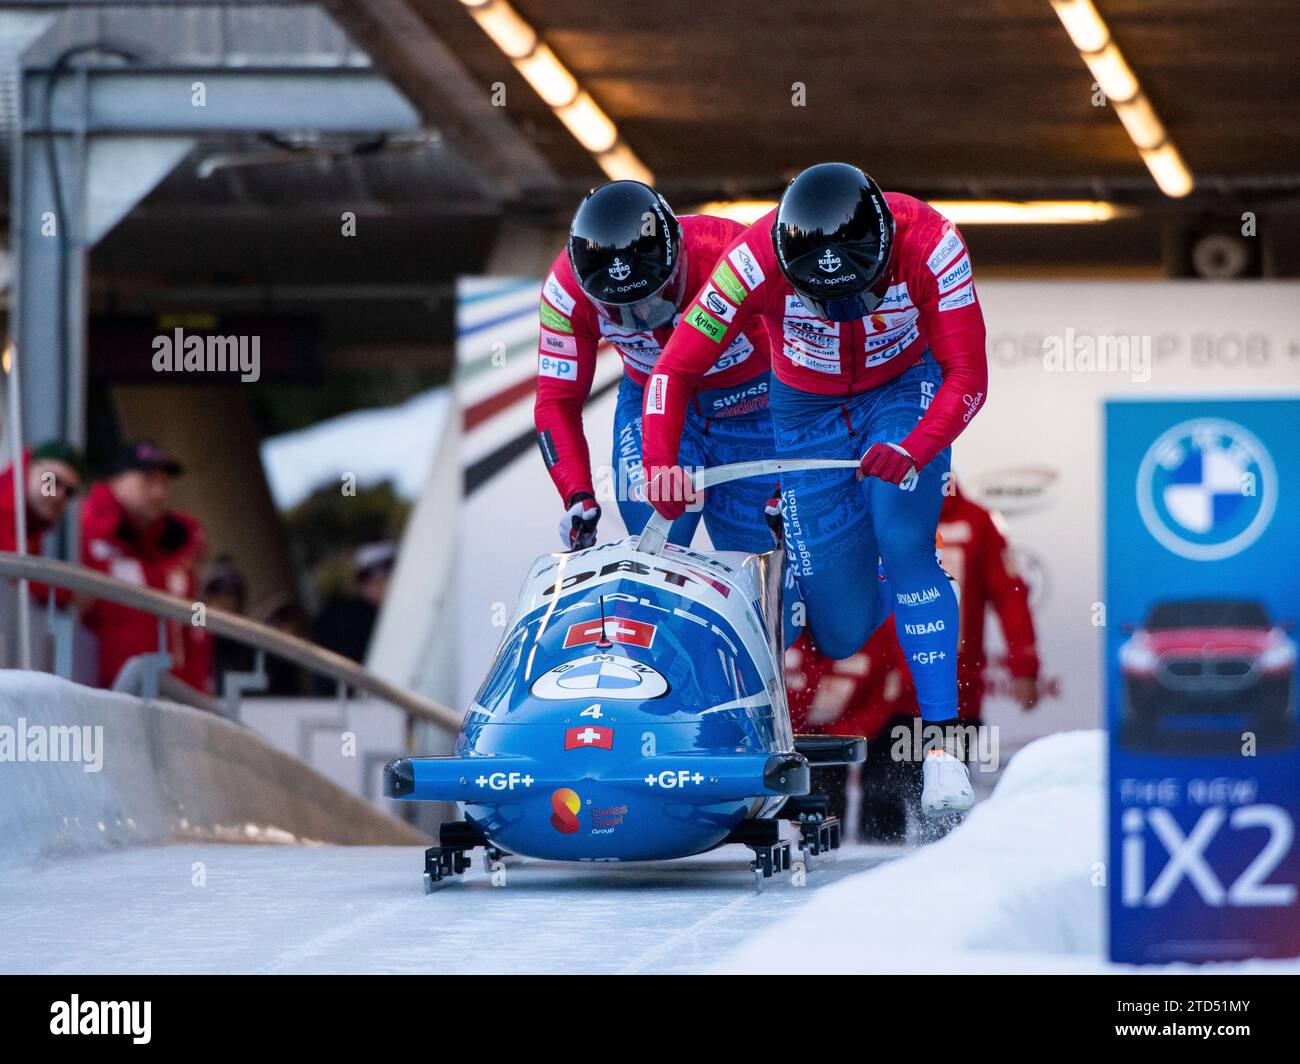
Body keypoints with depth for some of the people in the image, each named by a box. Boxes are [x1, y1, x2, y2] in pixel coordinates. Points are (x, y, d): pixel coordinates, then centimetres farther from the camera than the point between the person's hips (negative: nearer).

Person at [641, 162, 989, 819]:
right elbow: (675, 369, -24)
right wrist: (659, 464, -40)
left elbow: (967, 376, -26)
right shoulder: (756, 260, -31)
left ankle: (943, 739, -18)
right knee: (843, 635, -2)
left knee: (904, 547, -27)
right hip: (808, 412, 1)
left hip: (905, 398, -1)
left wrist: (913, 451, -43)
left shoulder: (928, 243, -31)